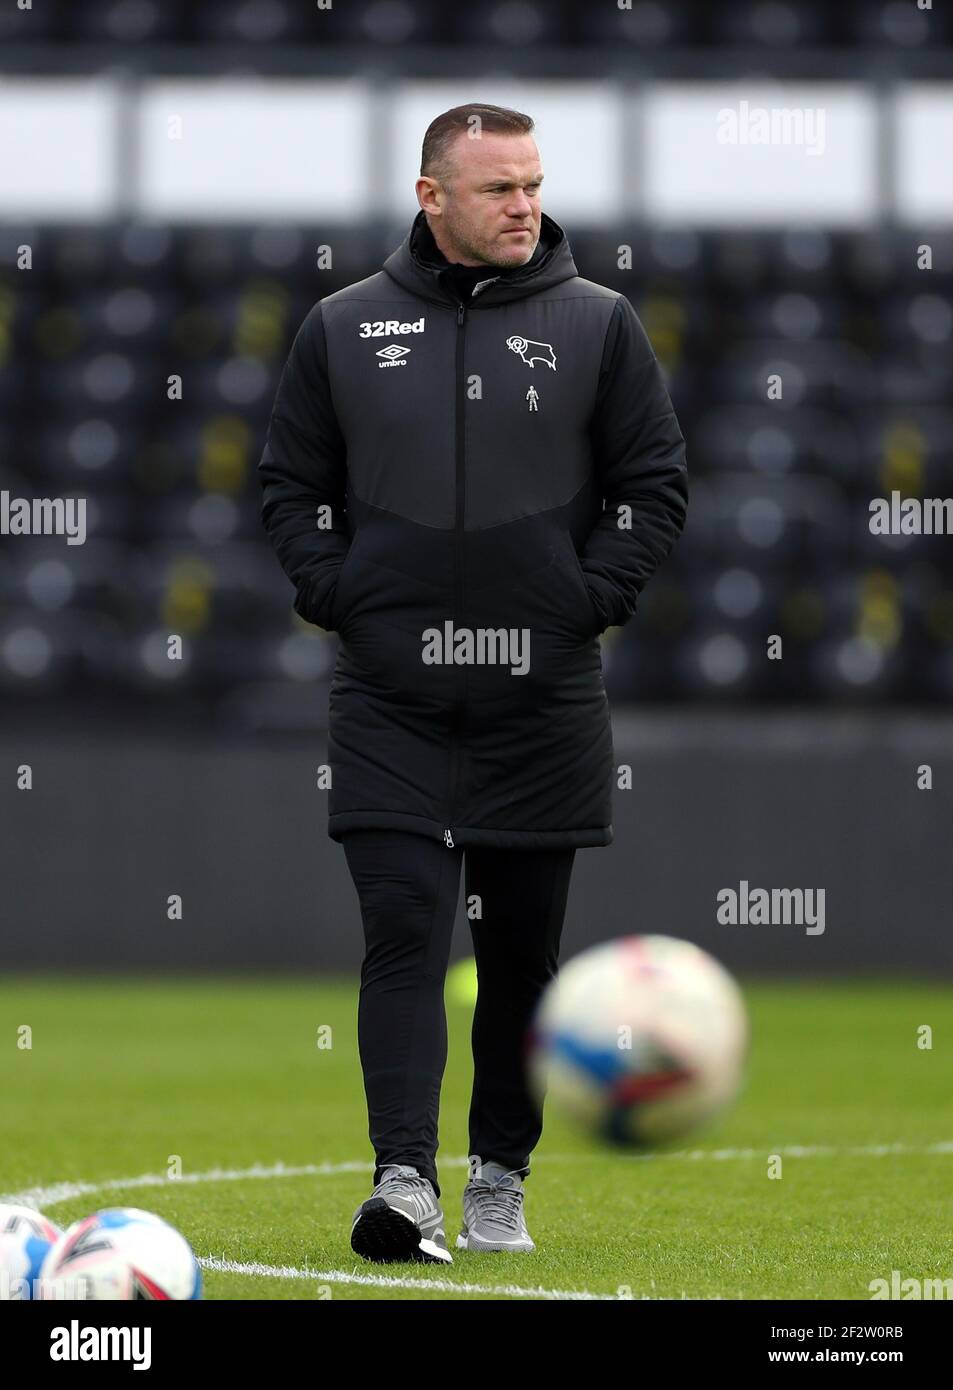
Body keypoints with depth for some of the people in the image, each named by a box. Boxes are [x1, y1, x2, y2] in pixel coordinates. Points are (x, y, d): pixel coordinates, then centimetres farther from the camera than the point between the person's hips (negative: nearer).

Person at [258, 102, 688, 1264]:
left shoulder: (597, 325, 3)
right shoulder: (345, 327, 5)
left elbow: (657, 484, 6)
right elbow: (289, 485, 12)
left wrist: (589, 600, -5)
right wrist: (336, 595, -2)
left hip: (542, 700, 0)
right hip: (389, 701, 0)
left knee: (522, 950, 7)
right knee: (403, 934, -11)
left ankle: (501, 1180, 19)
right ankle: (404, 1178, -17)